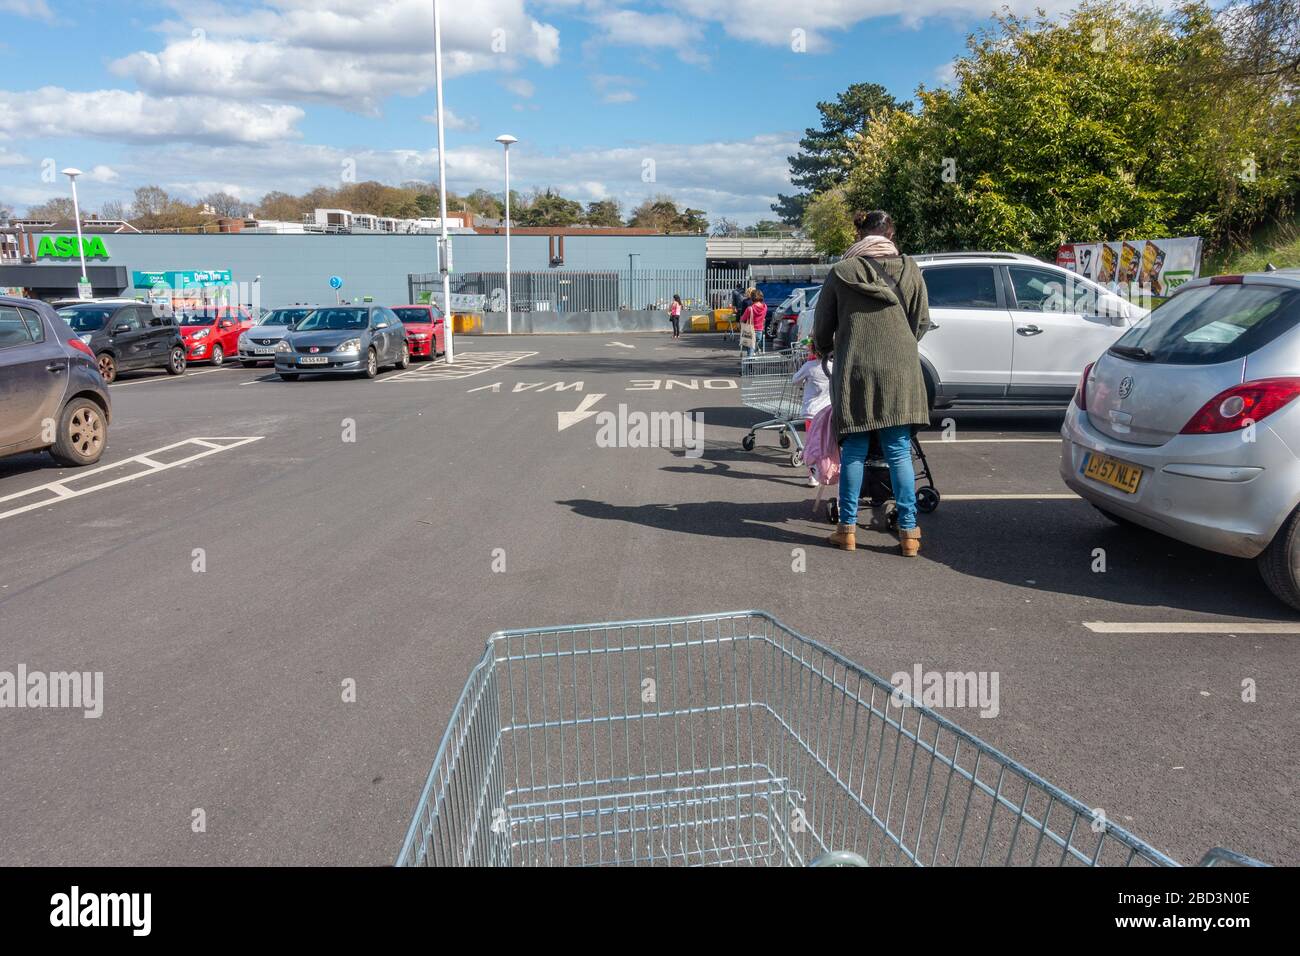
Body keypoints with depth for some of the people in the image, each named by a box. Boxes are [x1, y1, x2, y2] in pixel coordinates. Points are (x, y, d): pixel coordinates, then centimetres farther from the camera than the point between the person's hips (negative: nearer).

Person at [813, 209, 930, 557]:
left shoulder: (841, 272, 0)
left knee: (854, 450, 7)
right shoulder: (909, 270, 4)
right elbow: (922, 322, 9)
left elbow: (822, 327, 7)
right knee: (899, 451, 4)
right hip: (899, 371, 1)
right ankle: (908, 531, 6)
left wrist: (821, 348, 28)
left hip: (854, 371, -1)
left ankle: (847, 528, 10)